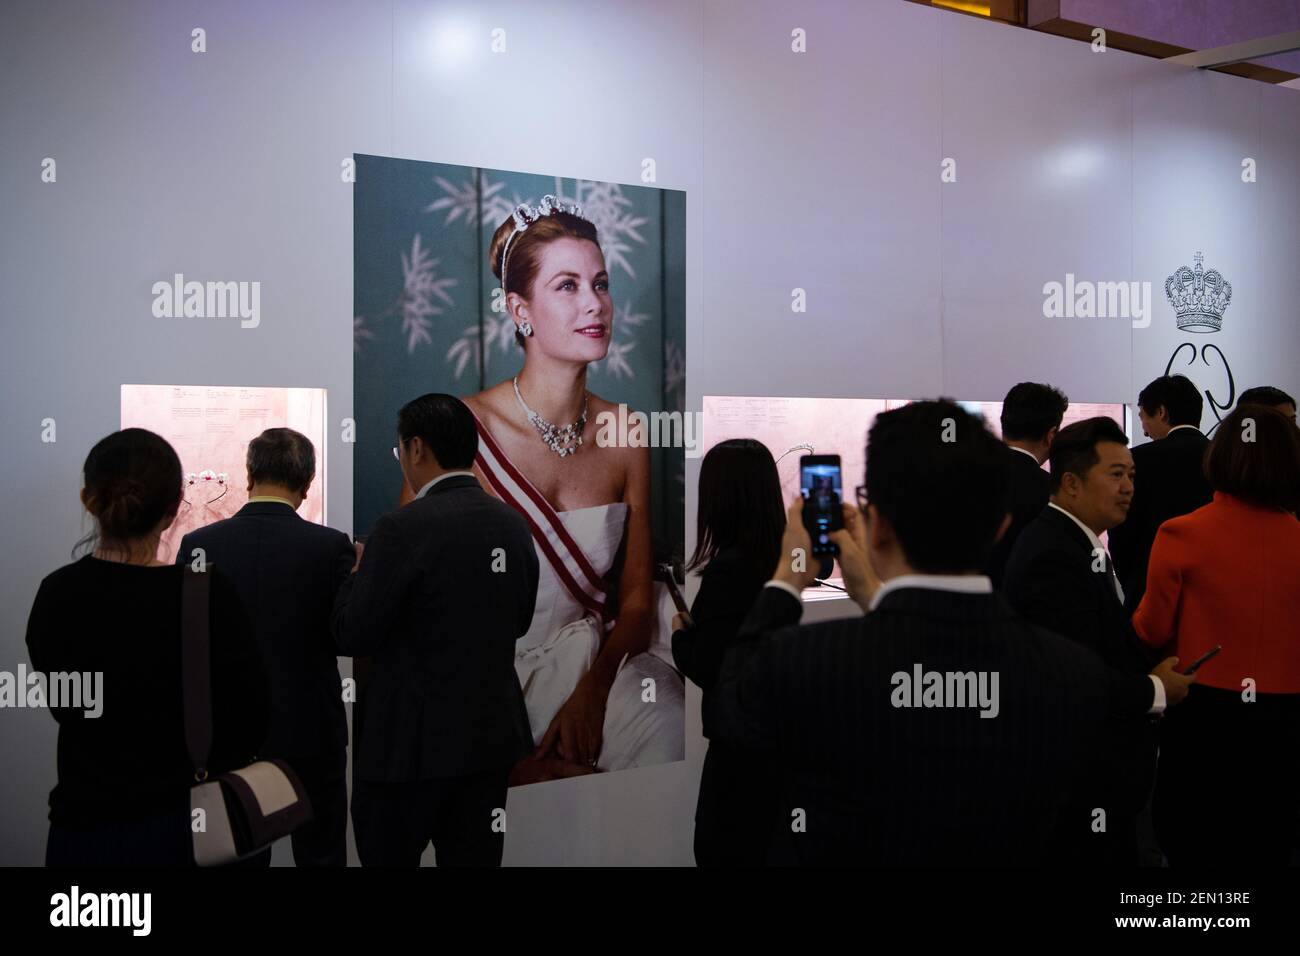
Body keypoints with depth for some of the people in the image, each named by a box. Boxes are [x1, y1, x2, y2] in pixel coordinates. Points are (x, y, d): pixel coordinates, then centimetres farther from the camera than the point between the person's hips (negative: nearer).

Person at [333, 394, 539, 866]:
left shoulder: (404, 528, -17)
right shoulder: (513, 524, 3)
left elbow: (352, 636, -14)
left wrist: (358, 573, 5)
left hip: (412, 739, -6)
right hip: (492, 733, 6)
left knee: (389, 858, 9)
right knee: (475, 859, 13)